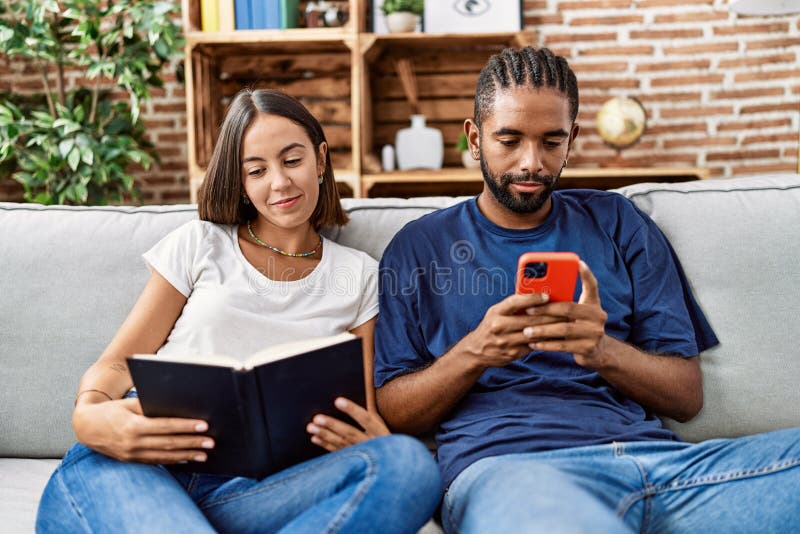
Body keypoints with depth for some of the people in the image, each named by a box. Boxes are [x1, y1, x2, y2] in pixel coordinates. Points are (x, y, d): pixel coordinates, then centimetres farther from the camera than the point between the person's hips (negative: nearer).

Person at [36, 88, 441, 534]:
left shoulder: (358, 275, 18)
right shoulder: (199, 245, 17)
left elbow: (364, 412, 13)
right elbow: (118, 363, 12)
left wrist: (371, 438, -14)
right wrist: (88, 415, -13)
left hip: (249, 488, 3)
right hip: (142, 467, -2)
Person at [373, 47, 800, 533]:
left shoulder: (617, 224, 18)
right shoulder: (420, 246, 13)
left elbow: (687, 396, 13)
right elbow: (393, 414, 8)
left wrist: (603, 351, -8)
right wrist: (473, 352, -10)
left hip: (646, 449, 4)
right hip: (503, 464, -3)